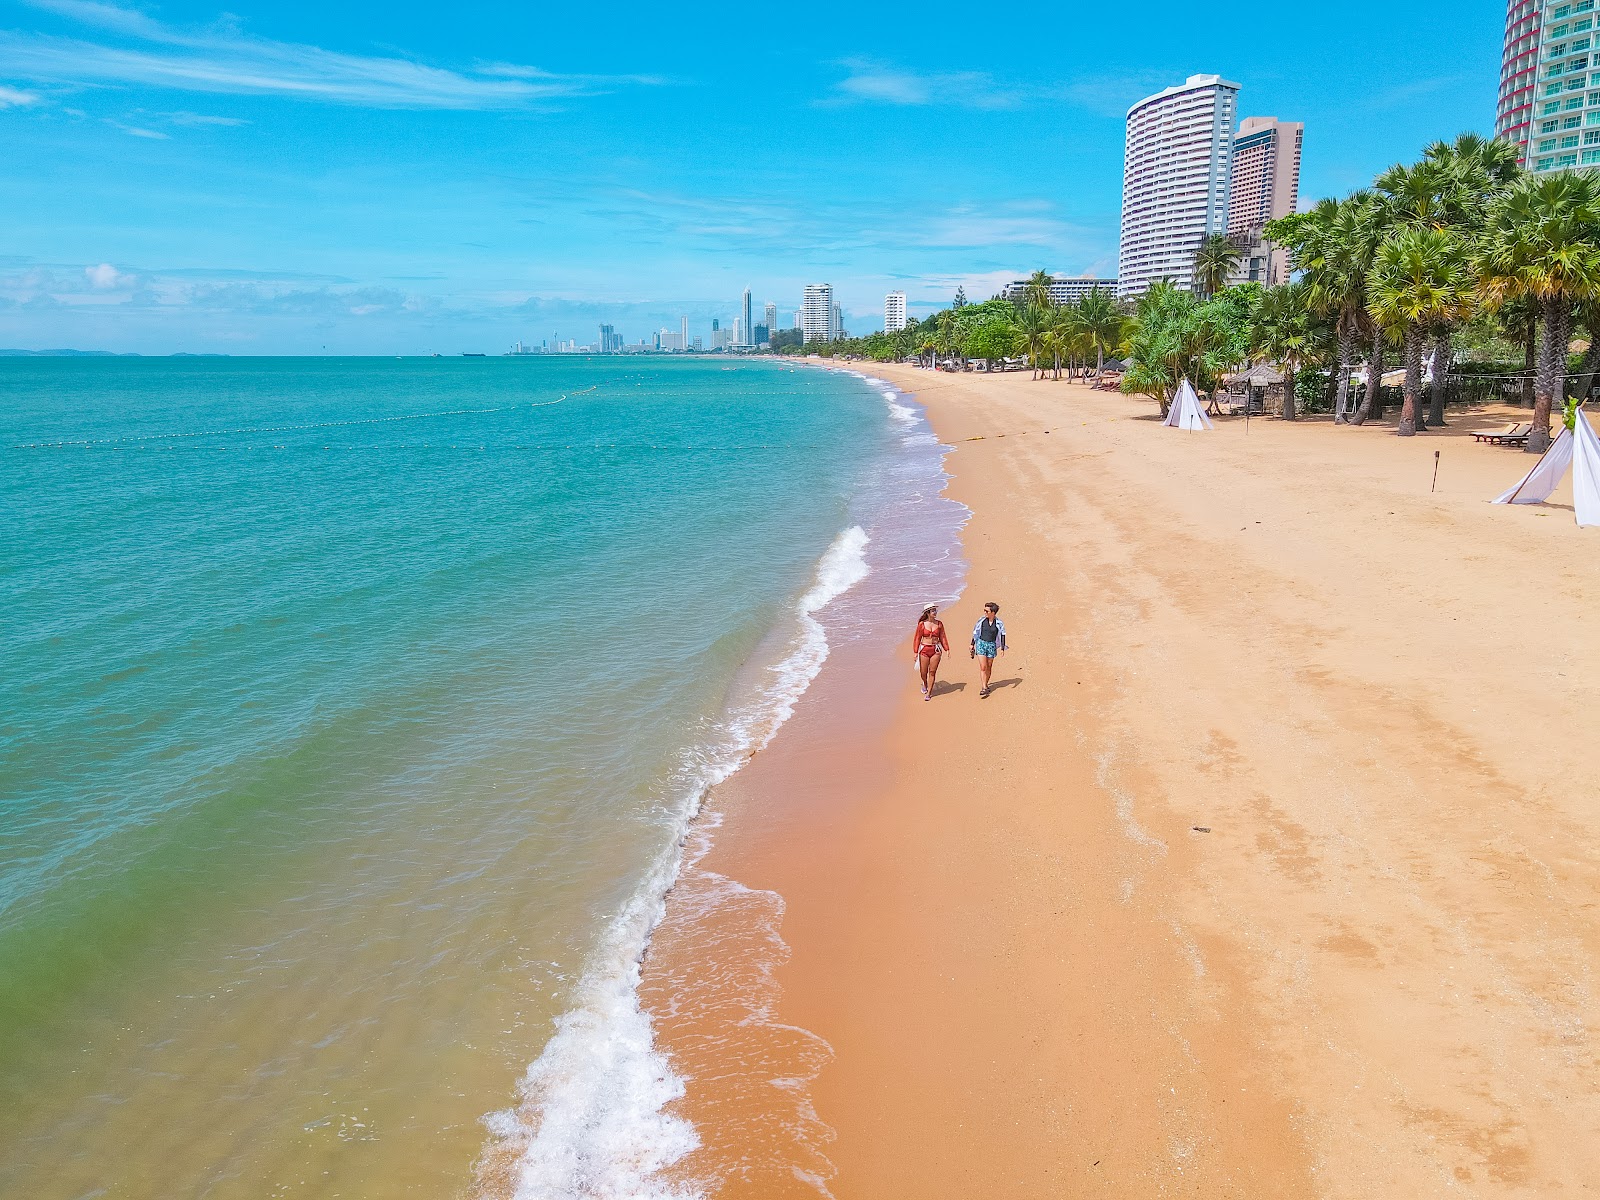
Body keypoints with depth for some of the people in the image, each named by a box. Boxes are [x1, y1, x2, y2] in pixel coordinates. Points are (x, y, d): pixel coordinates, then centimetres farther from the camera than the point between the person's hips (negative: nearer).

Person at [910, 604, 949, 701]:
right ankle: (925, 684, 40)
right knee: (923, 672, 5)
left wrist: (947, 649, 3)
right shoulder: (922, 624, -4)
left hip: (936, 650, 1)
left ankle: (929, 693, 9)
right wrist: (915, 652, -4)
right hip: (924, 649, -1)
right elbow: (917, 638, 0)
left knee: (932, 672, -1)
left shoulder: (939, 624, 2)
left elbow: (942, 637, 9)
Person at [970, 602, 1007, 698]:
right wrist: (972, 644, 11)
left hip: (992, 645, 0)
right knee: (983, 667, -10)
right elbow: (975, 632, 8)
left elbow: (1002, 635, 0)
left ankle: (986, 684, 28)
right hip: (981, 643, 0)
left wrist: (1002, 648, -6)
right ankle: (984, 688, -12)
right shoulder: (982, 620, -2)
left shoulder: (999, 623, -5)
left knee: (989, 667, 10)